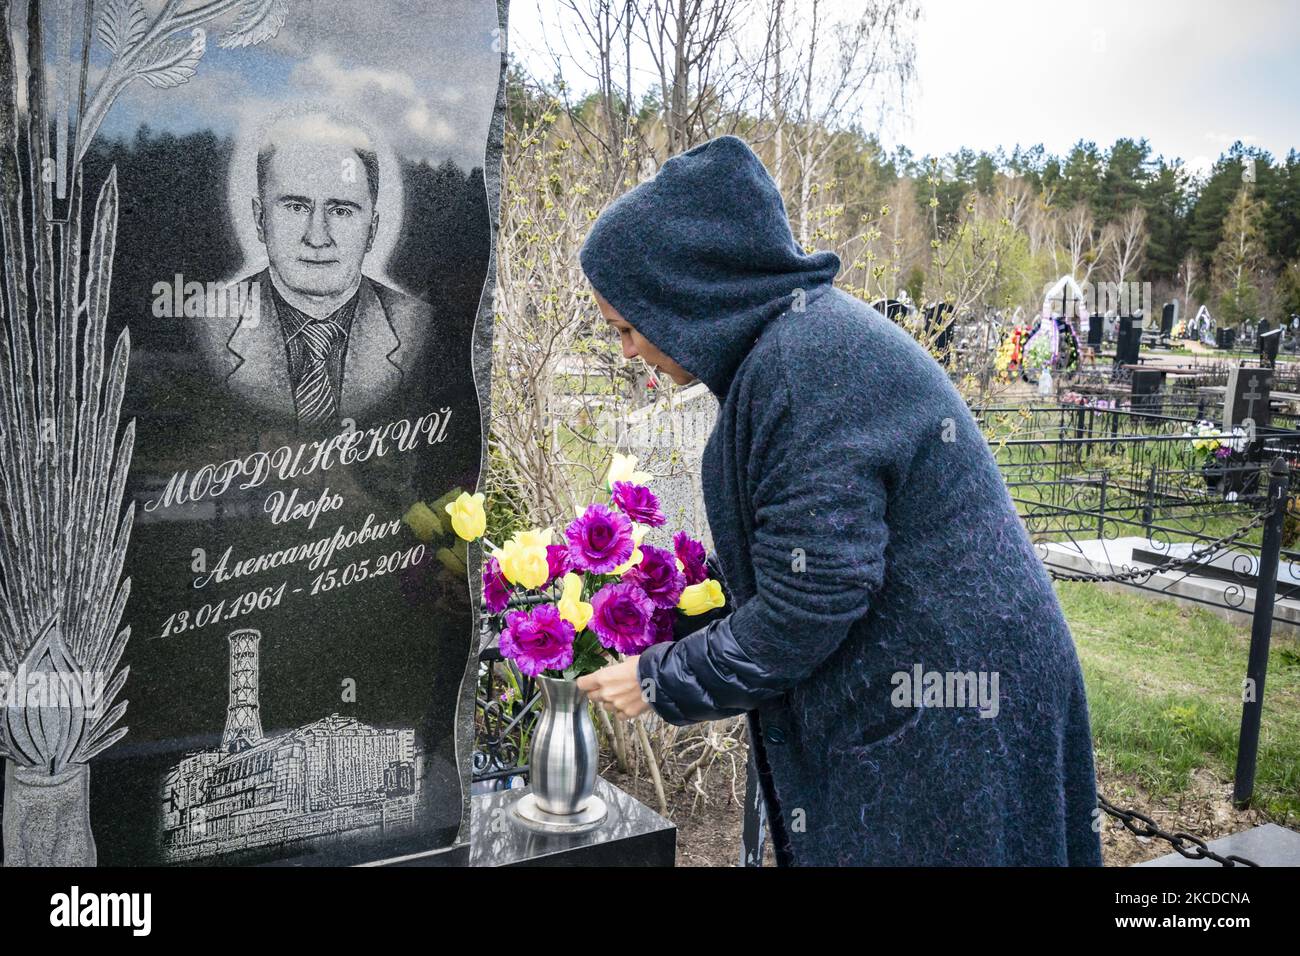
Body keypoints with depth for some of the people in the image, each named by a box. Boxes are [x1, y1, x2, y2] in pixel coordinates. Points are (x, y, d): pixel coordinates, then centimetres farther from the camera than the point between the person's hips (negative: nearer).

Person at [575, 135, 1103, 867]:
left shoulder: (806, 365, -24)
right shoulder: (813, 331, 7)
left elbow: (806, 611, -23)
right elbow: (796, 555, 15)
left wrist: (661, 681, -9)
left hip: (939, 725, -9)